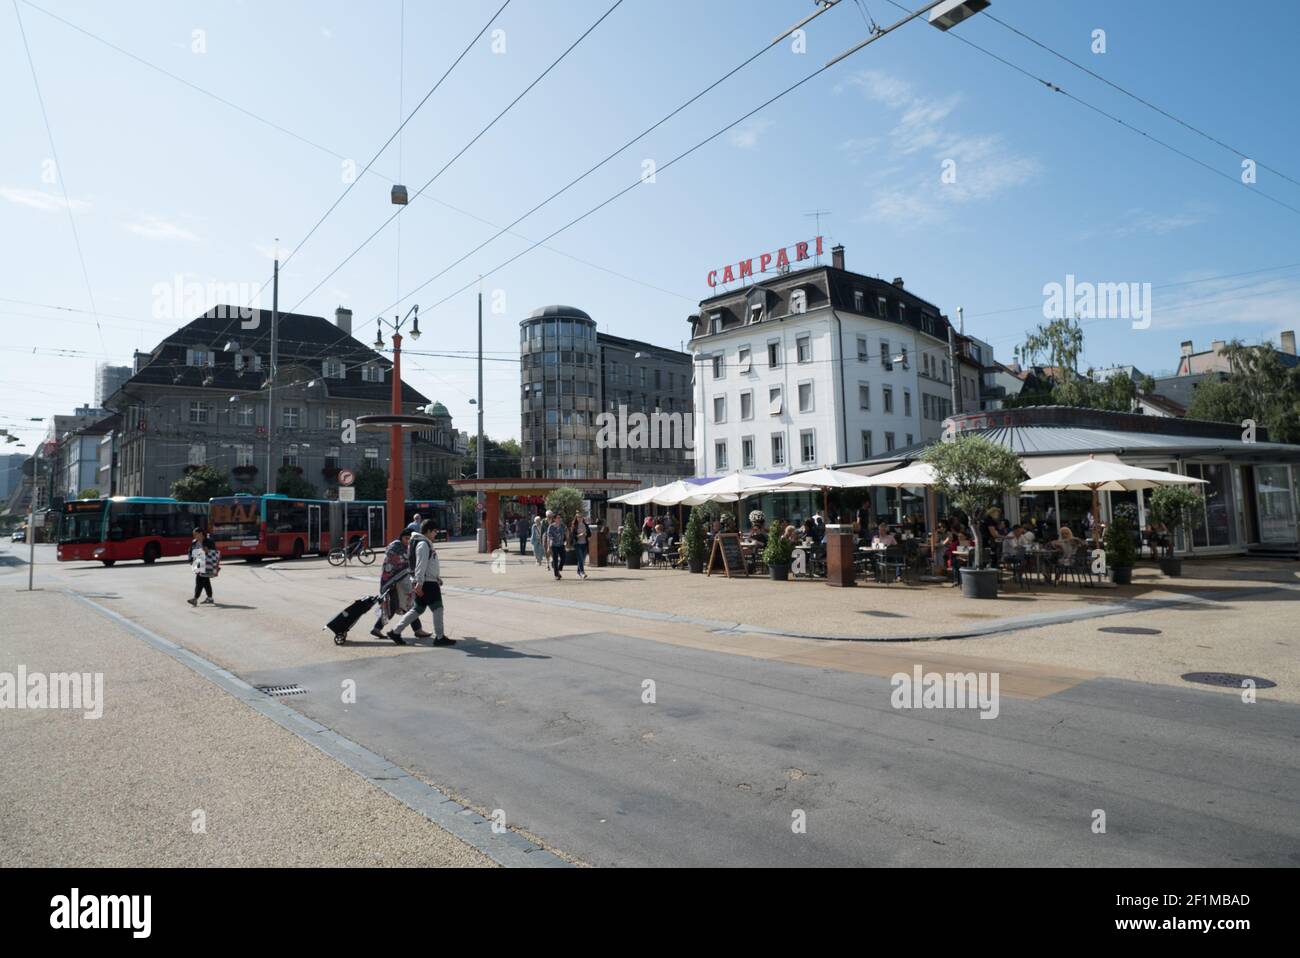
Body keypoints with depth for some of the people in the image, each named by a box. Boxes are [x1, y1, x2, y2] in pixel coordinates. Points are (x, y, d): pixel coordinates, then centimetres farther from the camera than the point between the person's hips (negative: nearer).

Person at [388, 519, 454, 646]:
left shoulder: (426, 544, 18)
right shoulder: (423, 544, -14)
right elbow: (420, 565, -22)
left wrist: (437, 577, 30)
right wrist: (419, 583, -27)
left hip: (429, 581, 10)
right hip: (426, 583, -10)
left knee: (418, 609, 14)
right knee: (437, 608, -4)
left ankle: (395, 631, 16)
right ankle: (439, 637, 2)